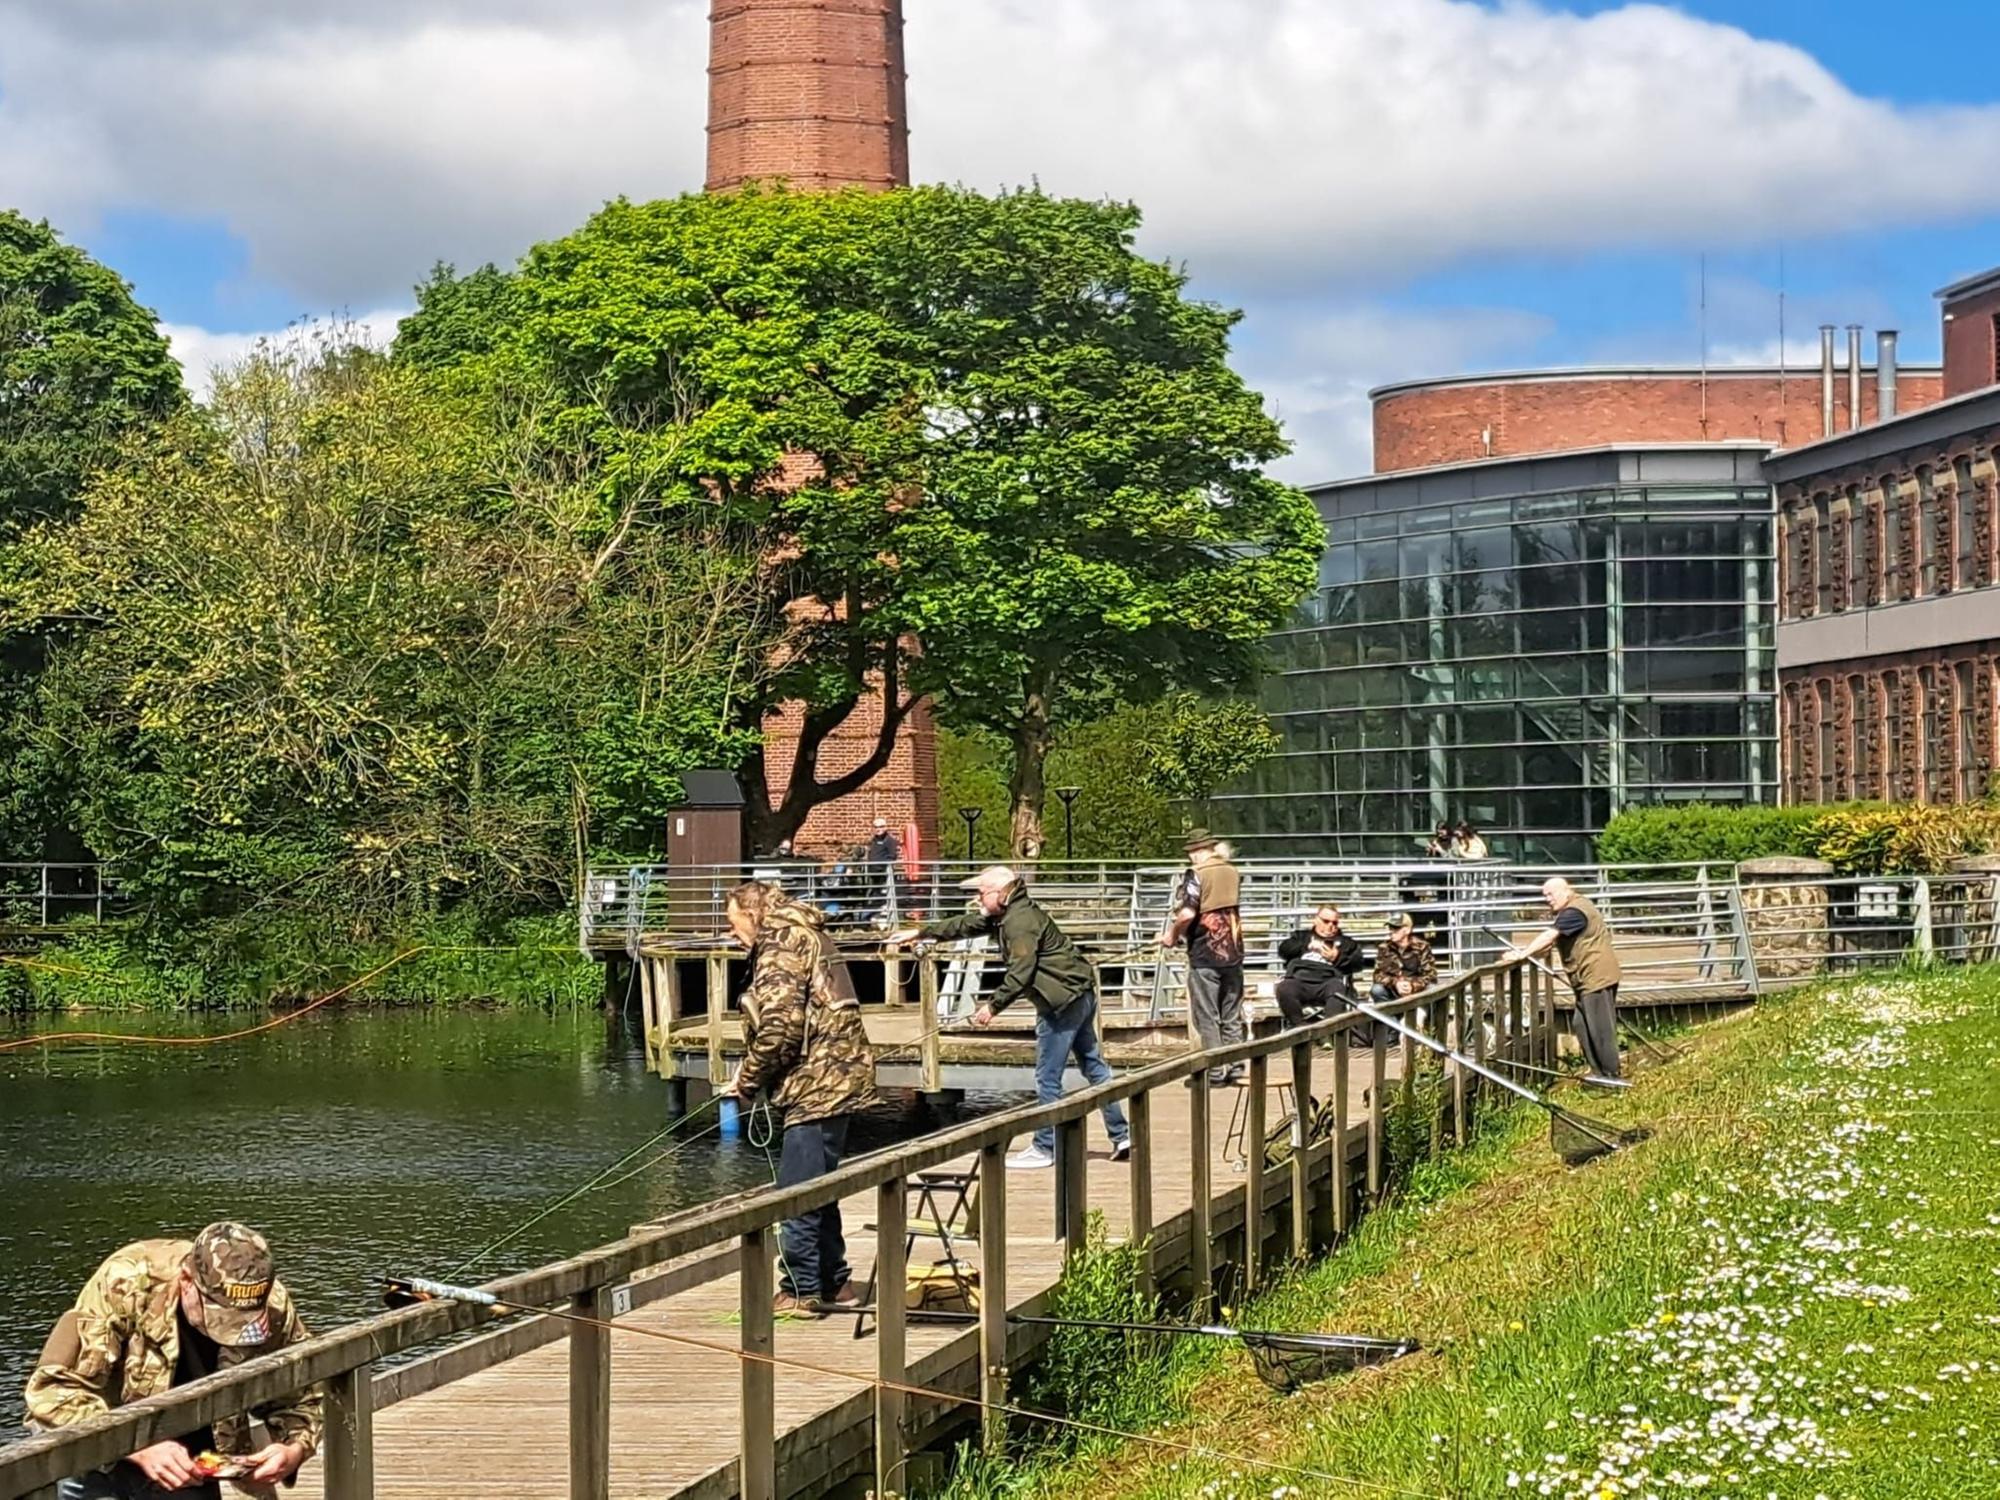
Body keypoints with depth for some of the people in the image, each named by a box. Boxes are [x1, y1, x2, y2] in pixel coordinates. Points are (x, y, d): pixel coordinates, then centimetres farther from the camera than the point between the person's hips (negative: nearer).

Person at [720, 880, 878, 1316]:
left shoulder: (782, 945, -12)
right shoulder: (807, 937, 20)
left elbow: (781, 1027, -20)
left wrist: (747, 1079, -8)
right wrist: (754, 1073, 12)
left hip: (817, 1086, -11)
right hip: (838, 1080, 11)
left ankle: (800, 1292, -4)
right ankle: (834, 1283, 24)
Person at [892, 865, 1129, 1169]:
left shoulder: (1020, 921, -18)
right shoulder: (1004, 915, 14)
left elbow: (1020, 974, -24)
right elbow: (964, 925, 23)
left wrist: (993, 1006, -17)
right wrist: (920, 933, 25)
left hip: (1064, 1001, -11)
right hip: (1080, 995, 11)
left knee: (1047, 1078, -4)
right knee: (1094, 1067, 13)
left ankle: (1045, 1149, 1)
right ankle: (1121, 1136, 17)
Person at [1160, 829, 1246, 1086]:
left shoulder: (1196, 874, -11)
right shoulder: (1232, 872, 8)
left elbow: (1187, 913, -21)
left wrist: (1172, 935, -5)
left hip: (1204, 953, -6)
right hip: (1233, 951, 6)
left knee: (1207, 1017, 1)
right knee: (1232, 1016, 13)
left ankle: (1215, 1072, 1)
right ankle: (1235, 1068, 13)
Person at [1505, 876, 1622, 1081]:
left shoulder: (1574, 911, -16)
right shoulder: (1570, 911, 18)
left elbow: (1549, 936, -26)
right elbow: (1553, 941, 17)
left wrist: (1523, 954, -26)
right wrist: (1528, 950, 4)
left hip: (1597, 977, -11)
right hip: (1589, 979, 11)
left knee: (1600, 1028, -7)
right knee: (1582, 1025, 13)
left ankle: (1610, 1076, -2)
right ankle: (1599, 1072, 18)